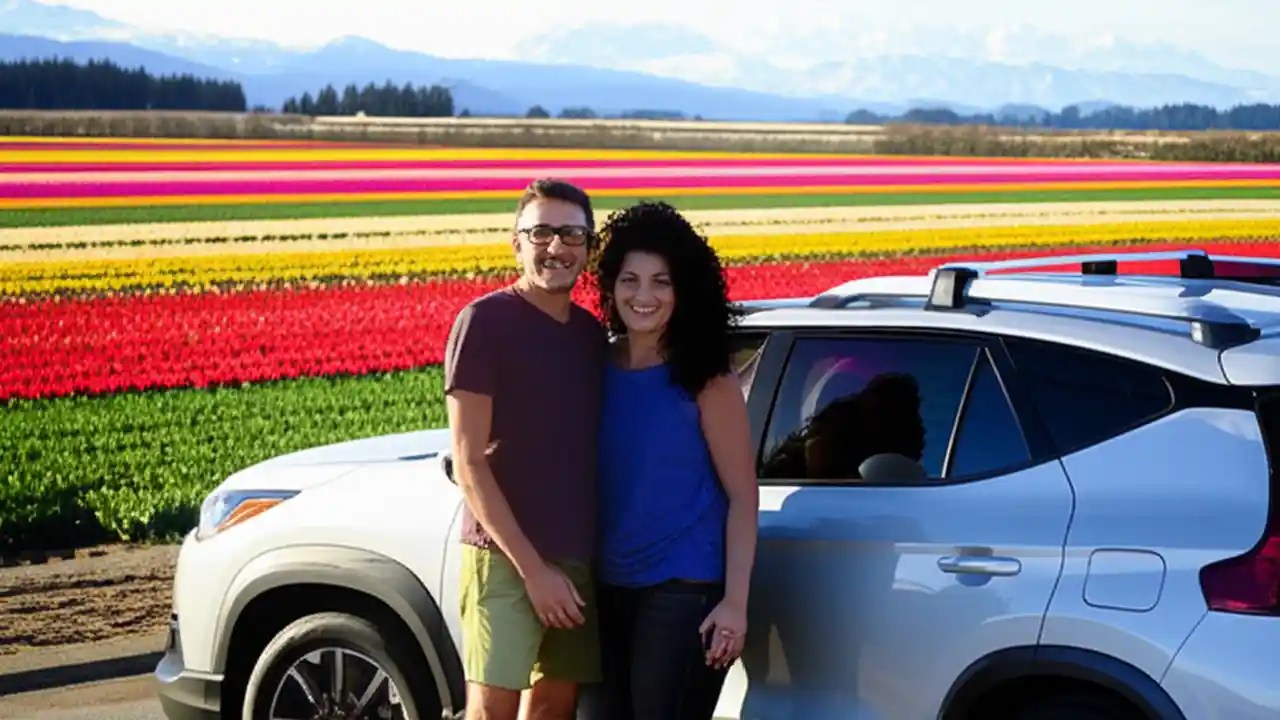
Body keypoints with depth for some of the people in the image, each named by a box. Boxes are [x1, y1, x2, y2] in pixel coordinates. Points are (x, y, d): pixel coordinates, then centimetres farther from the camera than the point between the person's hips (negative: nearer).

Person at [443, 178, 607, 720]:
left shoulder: (591, 333, 11)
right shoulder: (486, 322, -7)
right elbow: (469, 463, -11)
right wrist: (532, 568, -15)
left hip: (580, 558, 6)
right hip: (506, 557, -6)